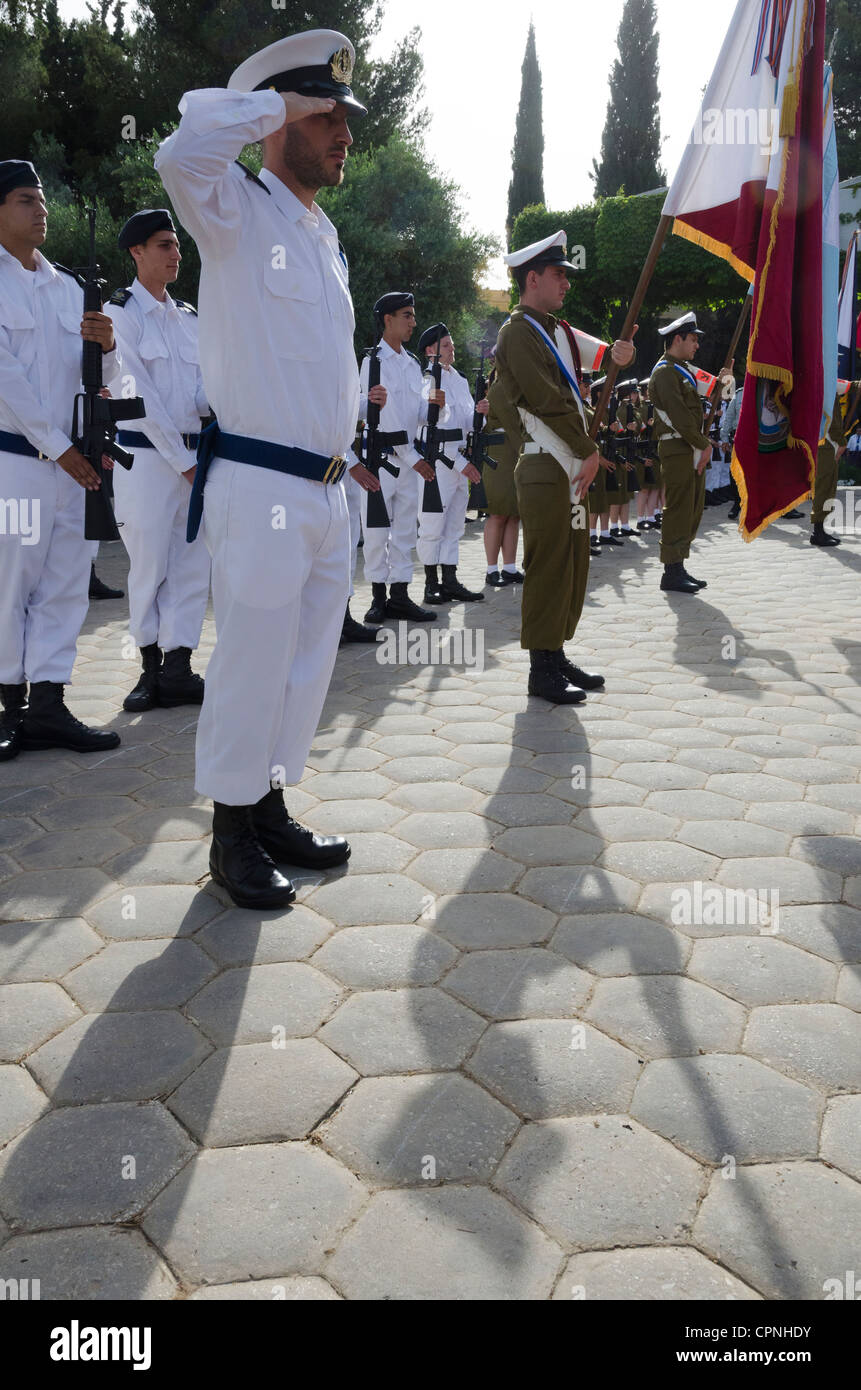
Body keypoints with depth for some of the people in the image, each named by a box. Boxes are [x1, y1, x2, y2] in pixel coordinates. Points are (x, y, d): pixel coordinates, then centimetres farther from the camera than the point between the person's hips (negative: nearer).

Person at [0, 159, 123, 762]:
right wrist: (58, 446, -11)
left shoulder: (69, 286, 16)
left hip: (75, 458, 6)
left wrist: (107, 346, -7)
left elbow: (103, 378, 15)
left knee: (66, 582, 4)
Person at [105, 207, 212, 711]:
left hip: (194, 451, 5)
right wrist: (179, 459, -12)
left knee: (194, 565, 1)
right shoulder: (120, 313, -1)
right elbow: (138, 394, -9)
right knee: (150, 565, -2)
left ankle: (178, 667, 7)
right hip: (145, 453, -5)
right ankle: (151, 667, 10)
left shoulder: (189, 317, 17)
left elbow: (200, 389, 13)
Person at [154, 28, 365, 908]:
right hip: (261, 487, -8)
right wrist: (276, 104, -13)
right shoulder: (237, 211, -4)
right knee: (251, 663, -2)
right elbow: (182, 153, -27)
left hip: (326, 490, 8)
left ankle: (271, 809, 26)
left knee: (307, 662, 13)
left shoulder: (324, 232, 19)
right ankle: (233, 832, 12)